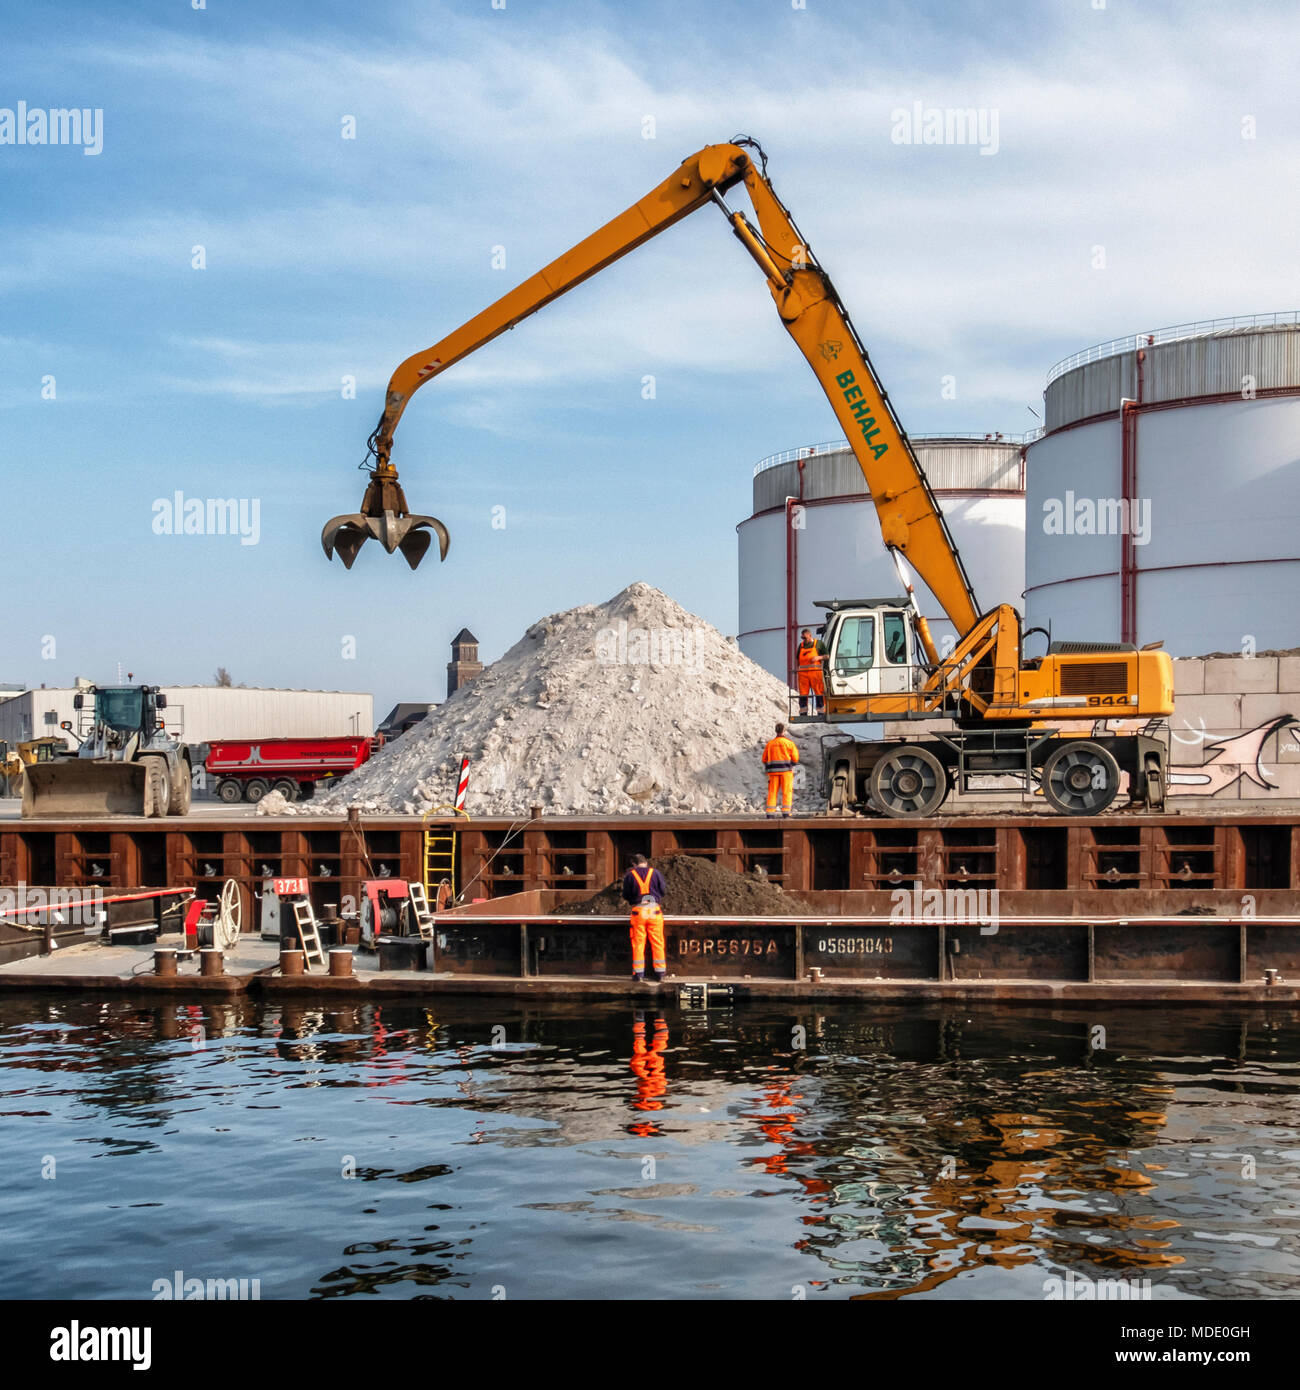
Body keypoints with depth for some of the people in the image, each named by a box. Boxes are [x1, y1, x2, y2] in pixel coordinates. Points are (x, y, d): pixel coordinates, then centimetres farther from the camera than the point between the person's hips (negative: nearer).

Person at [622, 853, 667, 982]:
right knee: (657, 943, 7)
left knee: (638, 943, 5)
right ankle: (660, 974, 8)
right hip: (654, 910, 1)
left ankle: (638, 973, 5)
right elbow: (664, 890, 6)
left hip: (638, 911, -1)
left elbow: (626, 896, 3)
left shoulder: (630, 875, 0)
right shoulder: (655, 873, 2)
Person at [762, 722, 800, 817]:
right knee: (787, 791, 1)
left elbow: (764, 760, 9)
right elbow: (795, 758, -1)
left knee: (772, 791, 4)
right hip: (786, 770, -3)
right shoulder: (789, 743, -1)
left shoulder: (770, 743, 7)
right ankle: (785, 811, -6)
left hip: (773, 770, 3)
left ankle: (770, 812, -1)